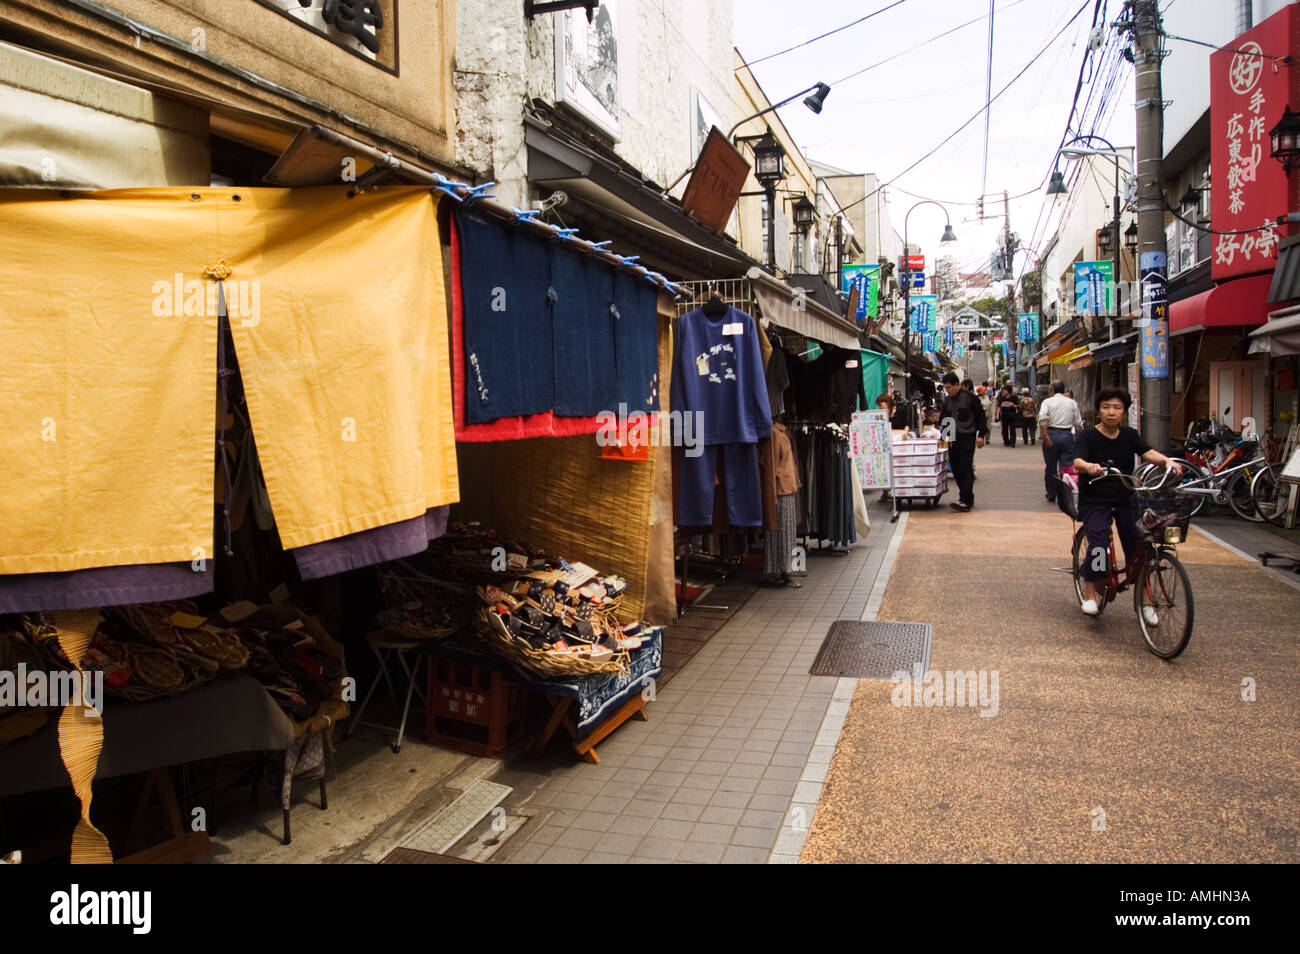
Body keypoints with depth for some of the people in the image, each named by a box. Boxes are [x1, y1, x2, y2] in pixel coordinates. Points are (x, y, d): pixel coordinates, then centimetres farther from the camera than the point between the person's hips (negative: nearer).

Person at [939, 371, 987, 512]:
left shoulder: (969, 397, -5)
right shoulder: (947, 401, 12)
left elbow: (981, 416, -3)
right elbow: (944, 419, 19)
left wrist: (981, 435, -8)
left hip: (967, 438, -6)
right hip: (953, 439, 6)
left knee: (965, 469, -12)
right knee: (956, 470, 6)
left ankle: (965, 501, -14)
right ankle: (968, 498, 16)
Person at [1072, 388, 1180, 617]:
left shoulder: (1130, 435, 6)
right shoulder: (1089, 435, -6)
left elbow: (1148, 452, -10)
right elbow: (1077, 462, -22)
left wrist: (1167, 461, -31)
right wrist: (1089, 466, -45)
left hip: (1124, 499, 4)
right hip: (1095, 500, -4)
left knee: (1137, 544, -1)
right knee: (1098, 544, -23)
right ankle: (1089, 593, -5)